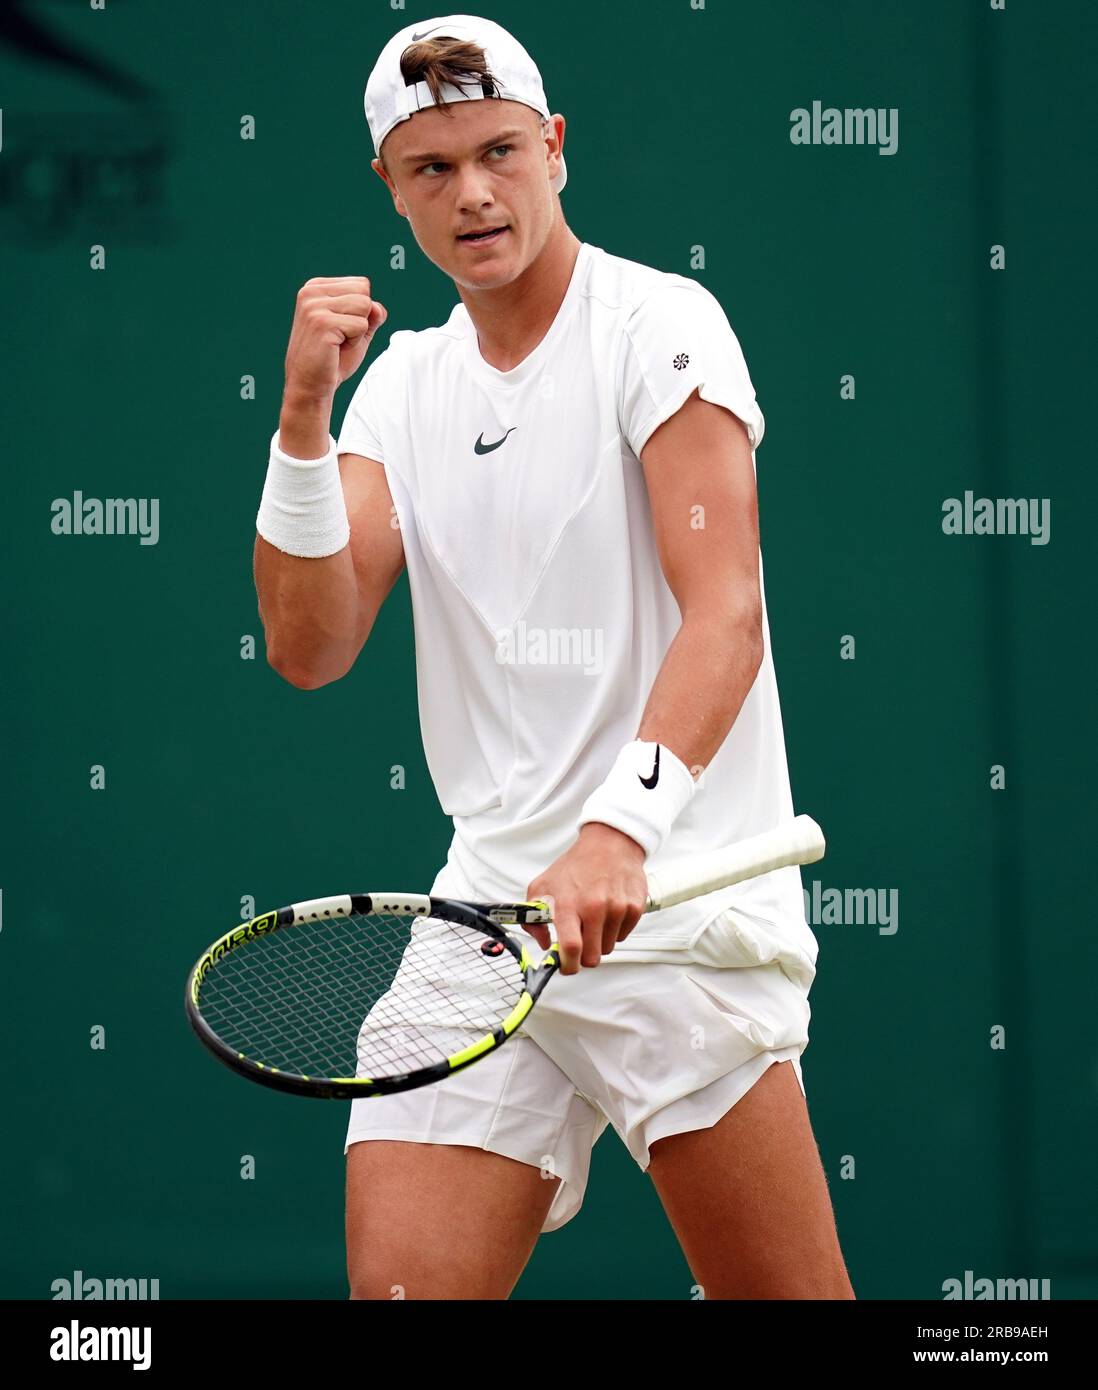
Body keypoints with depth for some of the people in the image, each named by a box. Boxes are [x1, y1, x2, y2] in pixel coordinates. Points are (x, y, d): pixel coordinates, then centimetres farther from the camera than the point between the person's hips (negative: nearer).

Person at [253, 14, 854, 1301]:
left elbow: (725, 610, -16)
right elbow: (308, 647, 5)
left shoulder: (657, 323, -4)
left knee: (789, 1298, -9)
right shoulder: (404, 380, 14)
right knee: (398, 1286, -5)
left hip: (676, 899, -5)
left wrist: (620, 831, -30)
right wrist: (304, 412, -8)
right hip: (483, 907, 5)